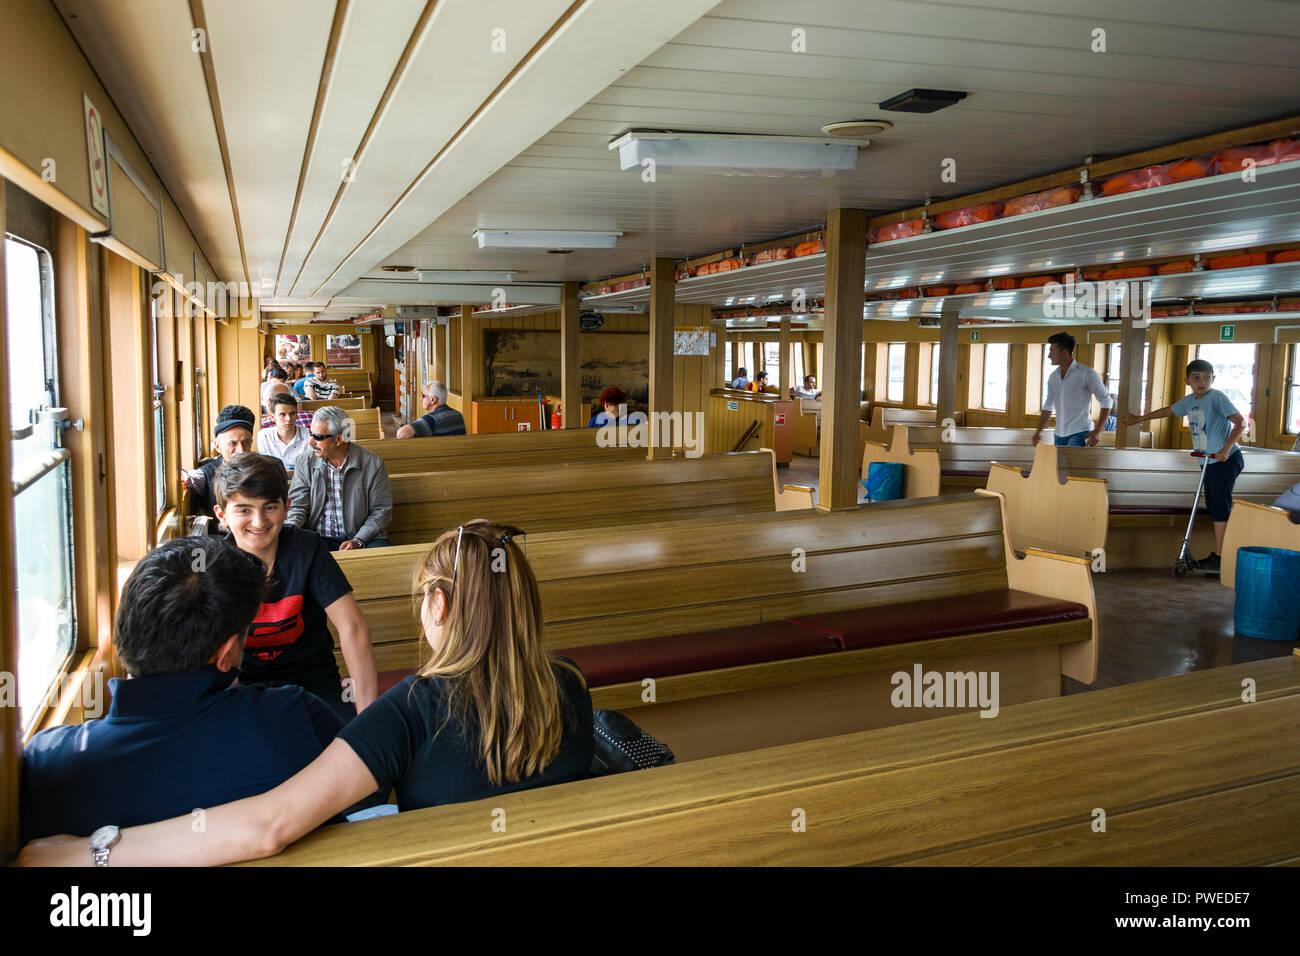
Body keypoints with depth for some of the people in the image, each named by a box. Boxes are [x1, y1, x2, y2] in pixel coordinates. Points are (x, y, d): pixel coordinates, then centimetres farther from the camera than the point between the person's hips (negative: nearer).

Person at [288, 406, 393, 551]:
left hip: (362, 538, -2)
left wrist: (357, 541, -14)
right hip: (317, 537, 2)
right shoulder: (305, 461, 4)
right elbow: (297, 506, 4)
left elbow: (381, 510, -1)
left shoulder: (373, 464, -4)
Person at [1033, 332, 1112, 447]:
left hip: (1080, 434, -6)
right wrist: (1039, 431, 15)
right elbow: (1048, 406, 21)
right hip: (1060, 435, 6)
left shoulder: (1087, 374, -7)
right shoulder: (1053, 377, 11)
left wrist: (1098, 431, -13)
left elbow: (1106, 402, -5)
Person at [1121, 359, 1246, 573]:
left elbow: (1240, 423, -18)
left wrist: (1225, 449, -27)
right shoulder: (1189, 401, 11)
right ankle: (1217, 554, 19)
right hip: (1210, 462, 8)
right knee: (1213, 507, 12)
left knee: (1220, 506, -8)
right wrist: (1139, 419, 36)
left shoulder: (1217, 397, -12)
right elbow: (1169, 411, 29)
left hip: (1226, 460, -8)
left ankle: (1221, 559, -5)